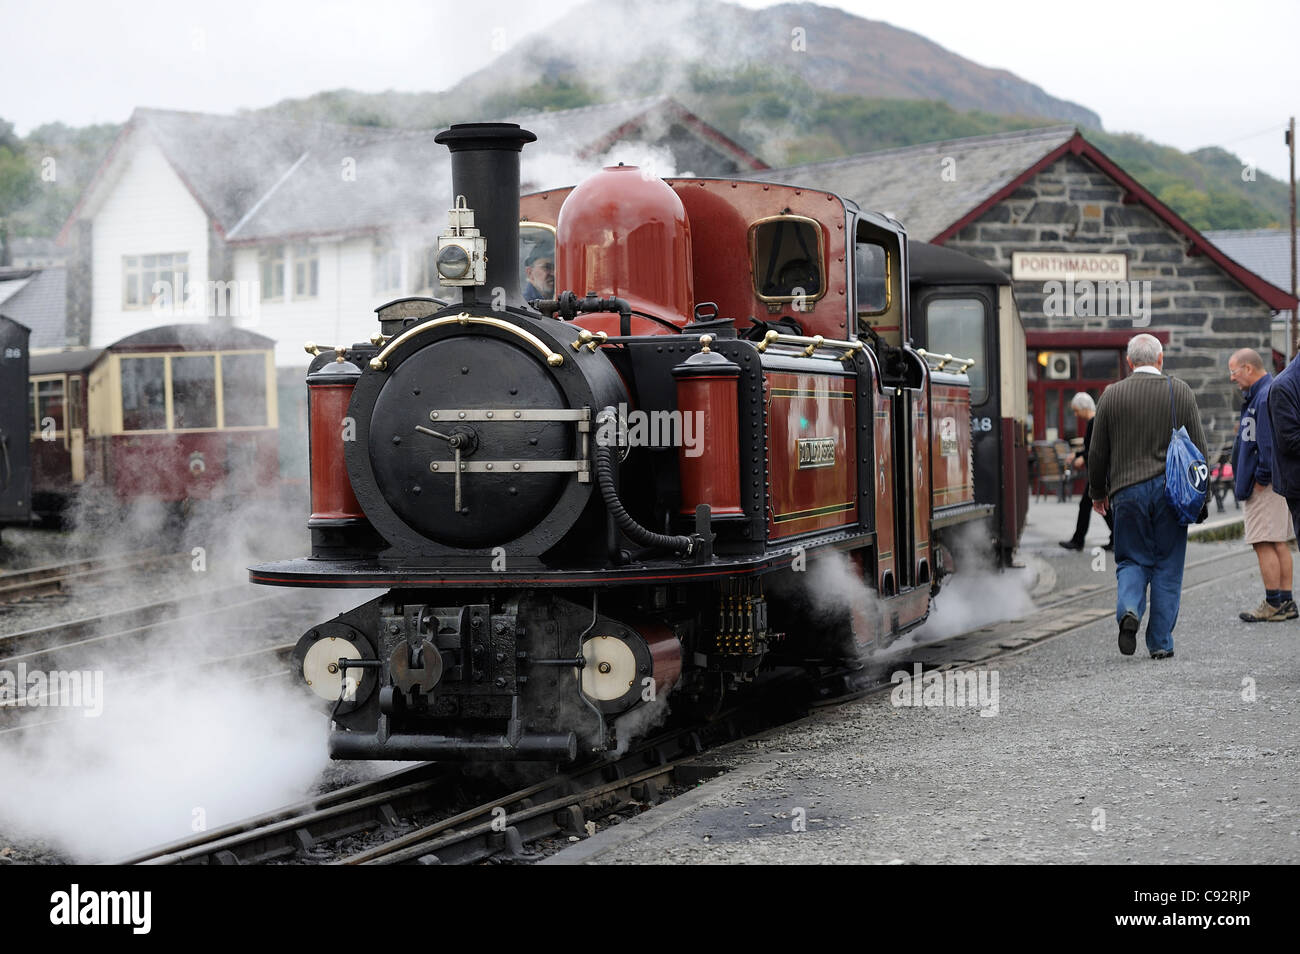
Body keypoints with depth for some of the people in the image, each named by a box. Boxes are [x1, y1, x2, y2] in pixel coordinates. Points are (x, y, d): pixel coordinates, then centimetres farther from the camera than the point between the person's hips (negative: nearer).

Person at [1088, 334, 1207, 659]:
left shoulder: (1111, 395, 0)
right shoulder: (1182, 392, 1)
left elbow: (1097, 452, 4)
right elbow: (1198, 446, 2)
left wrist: (1097, 492, 17)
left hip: (1127, 491, 0)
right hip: (1172, 491, 0)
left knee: (1132, 560, 11)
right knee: (1167, 565, 6)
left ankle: (1129, 609, -17)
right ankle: (1161, 642, 6)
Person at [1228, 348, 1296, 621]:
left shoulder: (1266, 397, -17)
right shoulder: (1257, 396, 18)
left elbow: (1269, 443, -22)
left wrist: (1262, 478, -18)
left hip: (1266, 485, -11)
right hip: (1270, 481, 11)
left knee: (1264, 543, -8)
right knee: (1278, 543, 10)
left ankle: (1274, 604, -6)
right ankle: (1286, 603, 13)